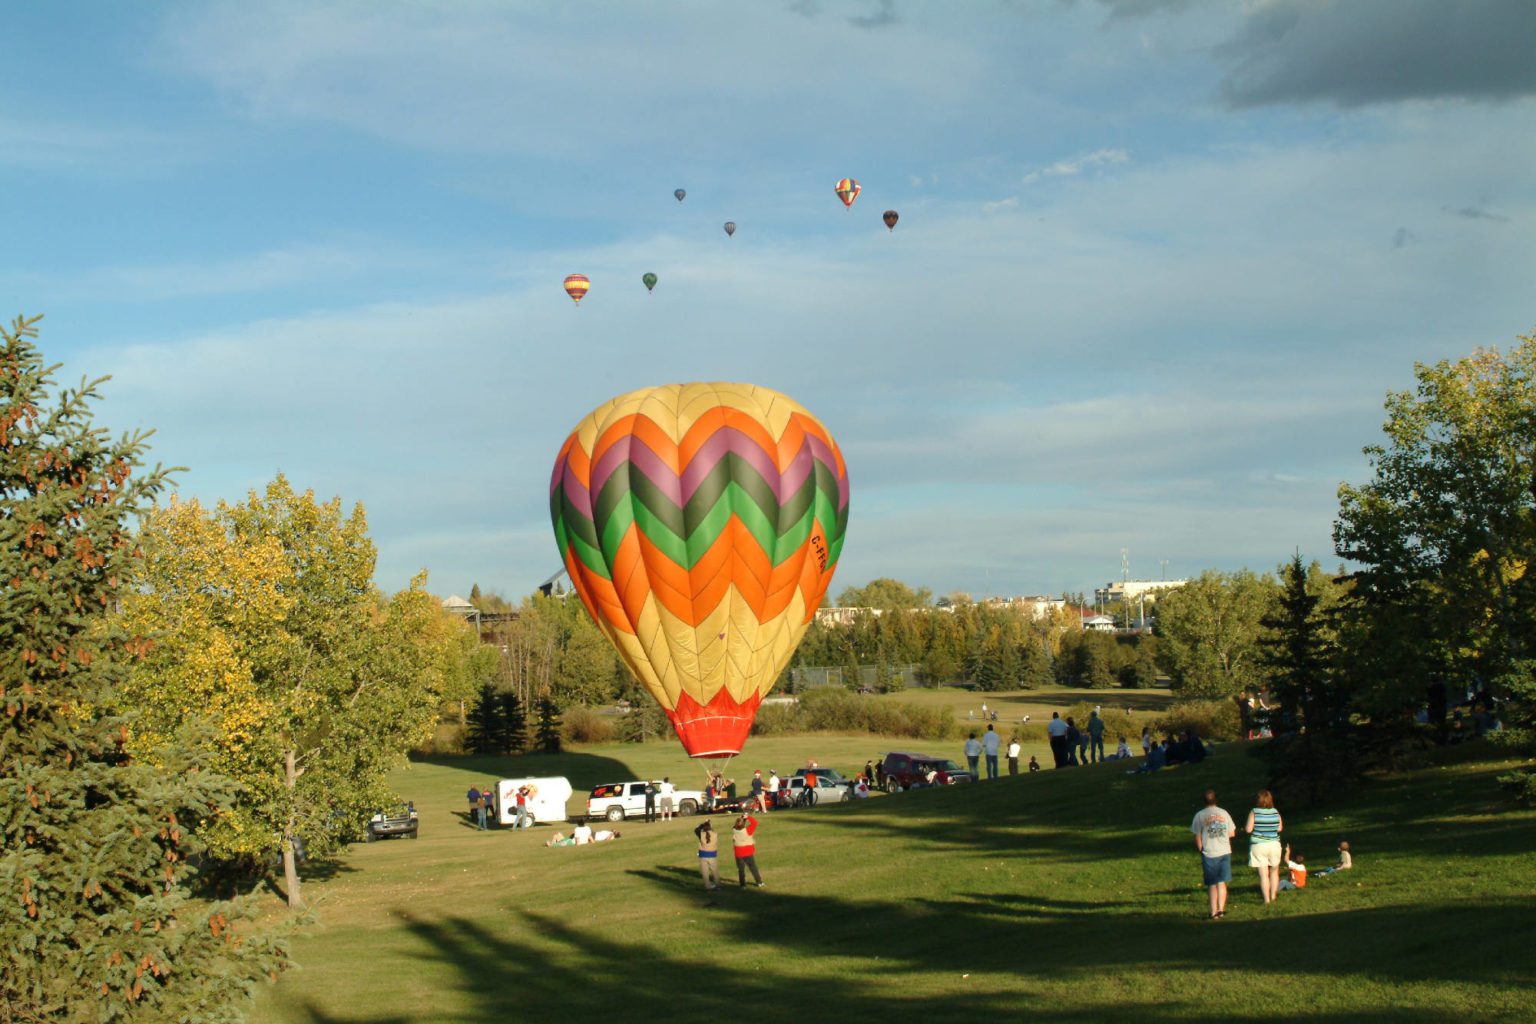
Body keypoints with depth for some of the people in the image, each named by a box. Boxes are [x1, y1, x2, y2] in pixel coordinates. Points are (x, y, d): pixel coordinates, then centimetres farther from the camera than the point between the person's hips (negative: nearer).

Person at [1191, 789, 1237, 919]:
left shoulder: (1200, 816, -5)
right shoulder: (1224, 813, 3)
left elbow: (1197, 837, -4)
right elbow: (1231, 833, 8)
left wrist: (1200, 850, 11)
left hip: (1209, 854, -2)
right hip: (1225, 852, 2)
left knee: (1212, 885, 6)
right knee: (1222, 883, 11)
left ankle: (1214, 912, 4)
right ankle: (1221, 909, 7)